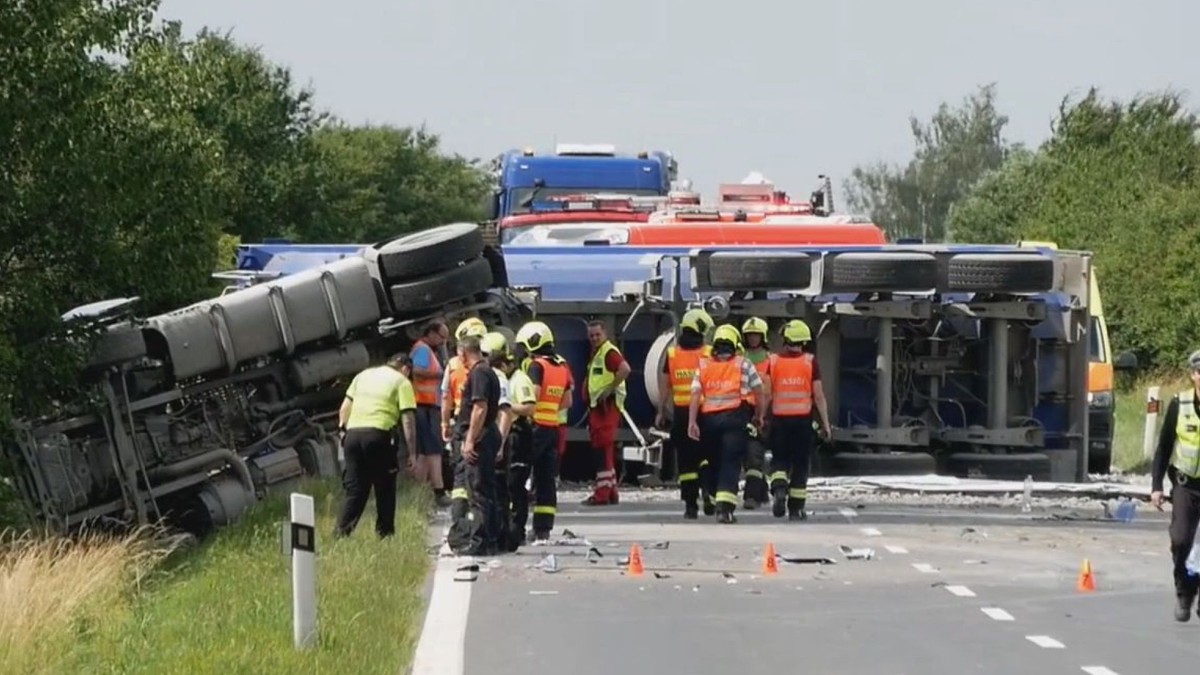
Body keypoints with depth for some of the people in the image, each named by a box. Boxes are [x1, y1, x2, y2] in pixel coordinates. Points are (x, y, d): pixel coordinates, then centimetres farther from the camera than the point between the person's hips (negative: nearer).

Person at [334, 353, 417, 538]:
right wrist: (412, 453, -1)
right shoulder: (401, 382, 7)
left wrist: (342, 429, 26)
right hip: (378, 435, -4)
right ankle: (384, 533, 10)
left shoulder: (363, 375, 22)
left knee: (354, 489, 7)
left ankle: (341, 531, -6)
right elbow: (408, 419, -1)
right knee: (385, 488, 10)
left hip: (352, 433, 4)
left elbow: (344, 409, 19)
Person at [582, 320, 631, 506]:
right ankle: (611, 492, 19)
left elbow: (625, 369, -29)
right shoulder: (596, 353, 20)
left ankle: (602, 493, -12)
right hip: (597, 406, 11)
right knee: (599, 448, 14)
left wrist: (610, 389, -23)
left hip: (607, 405, -11)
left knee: (603, 449, -11)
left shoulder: (609, 352, -12)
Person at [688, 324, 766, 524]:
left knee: (714, 463, 16)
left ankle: (714, 501, 23)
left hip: (709, 419, 3)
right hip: (735, 418, -3)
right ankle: (725, 507, -20)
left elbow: (695, 394, 0)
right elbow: (758, 392, 5)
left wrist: (692, 422, -4)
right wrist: (759, 417, 19)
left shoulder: (703, 366, 10)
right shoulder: (743, 365, 4)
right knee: (730, 464, -7)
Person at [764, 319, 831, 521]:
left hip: (779, 419, 0)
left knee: (779, 460, 11)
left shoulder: (773, 361, -1)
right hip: (803, 419, 0)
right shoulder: (810, 362, -2)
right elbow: (818, 395, -3)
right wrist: (825, 423, 2)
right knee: (800, 464, 9)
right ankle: (796, 508, 12)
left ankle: (779, 489, -17)